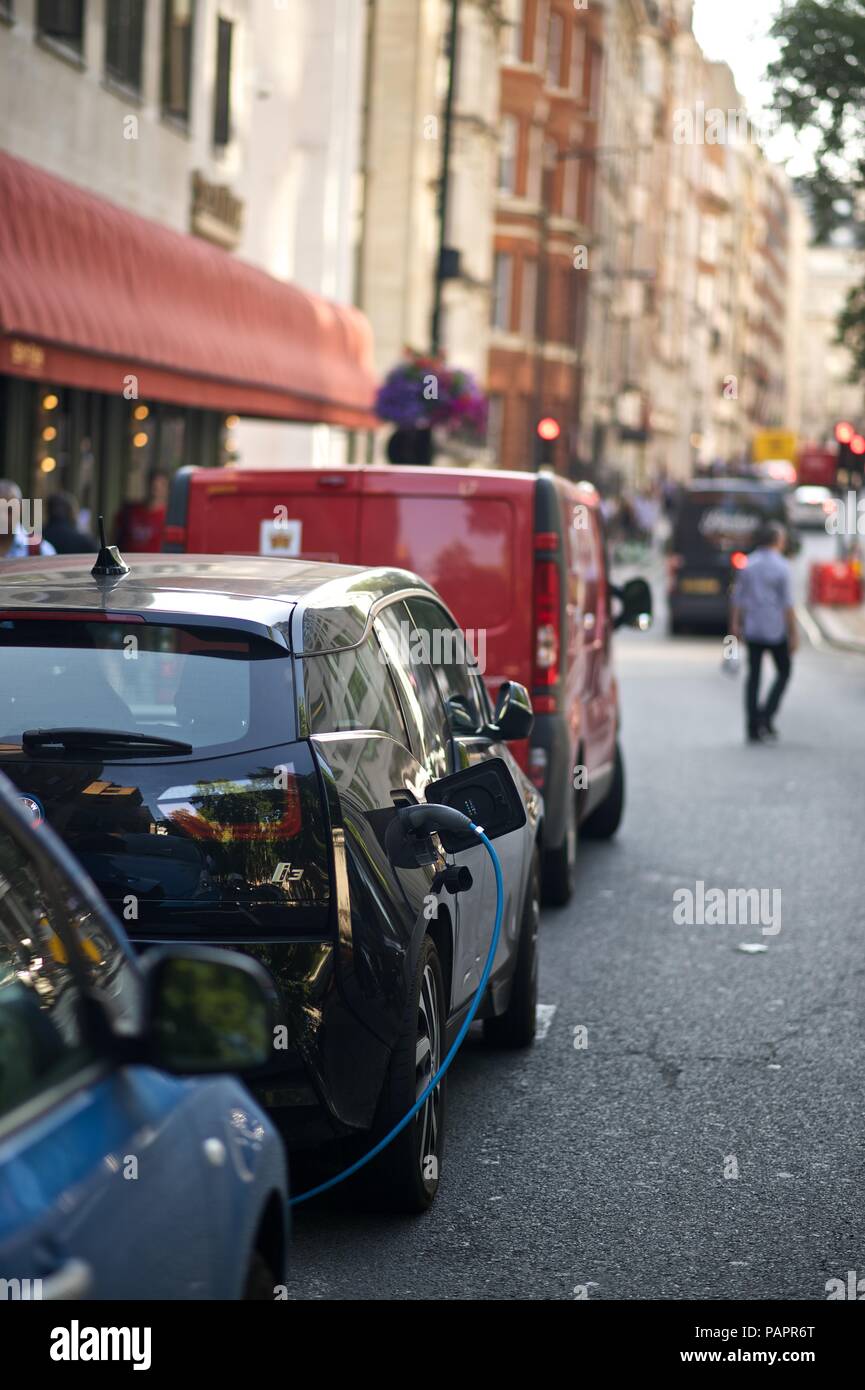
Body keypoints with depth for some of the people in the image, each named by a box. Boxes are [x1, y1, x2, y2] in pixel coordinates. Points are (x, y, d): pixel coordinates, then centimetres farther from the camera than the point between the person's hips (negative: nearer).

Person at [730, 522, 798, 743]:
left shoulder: (748, 564, 4)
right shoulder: (781, 567, -11)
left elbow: (738, 597, 8)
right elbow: (787, 603, -13)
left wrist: (736, 625, 17)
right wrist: (793, 634, -9)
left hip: (752, 630, 5)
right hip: (775, 630, -5)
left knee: (753, 676, 9)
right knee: (783, 672, 12)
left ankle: (753, 728, 5)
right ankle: (766, 718, -3)